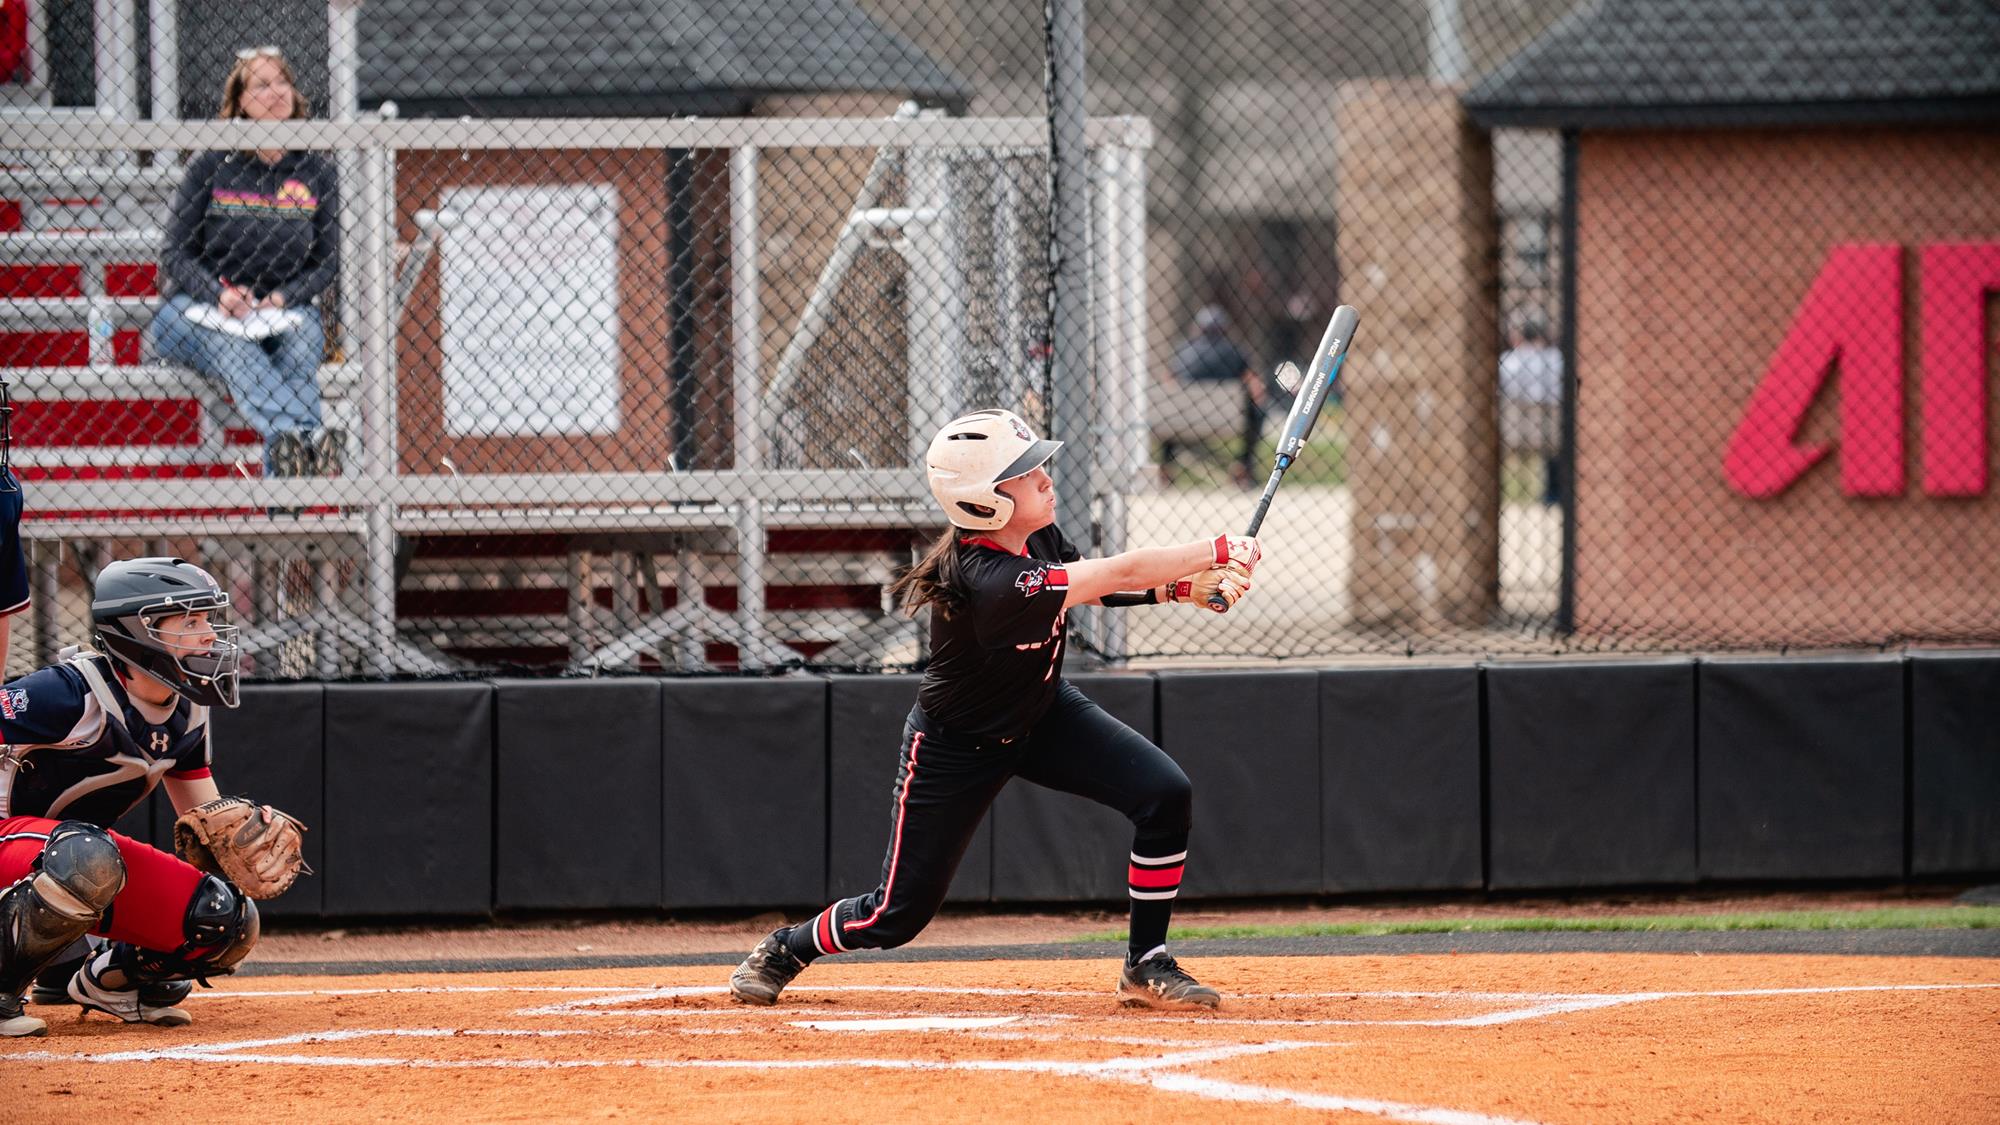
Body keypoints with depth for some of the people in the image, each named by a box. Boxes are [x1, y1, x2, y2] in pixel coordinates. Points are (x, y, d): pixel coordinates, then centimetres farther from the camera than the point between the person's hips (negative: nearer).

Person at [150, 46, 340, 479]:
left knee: (305, 333, -34)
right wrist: (220, 295, -18)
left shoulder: (316, 173, 8)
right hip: (195, 310, -2)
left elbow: (327, 261, 8)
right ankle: (307, 436, -64)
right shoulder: (211, 167, 2)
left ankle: (284, 463, -56)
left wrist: (283, 298, -12)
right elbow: (175, 256, 1)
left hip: (281, 312, 2)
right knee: (231, 347, -37)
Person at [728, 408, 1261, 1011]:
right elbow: (1122, 573, -39)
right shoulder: (991, 583, -39)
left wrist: (1186, 587, -17)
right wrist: (1219, 551, -31)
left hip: (1043, 715, 7)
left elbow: (1101, 587, 1)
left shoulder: (1037, 536, -14)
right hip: (958, 749, -7)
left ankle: (1146, 967, 1)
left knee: (1166, 795, -13)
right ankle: (784, 951, 32)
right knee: (897, 915, 1)